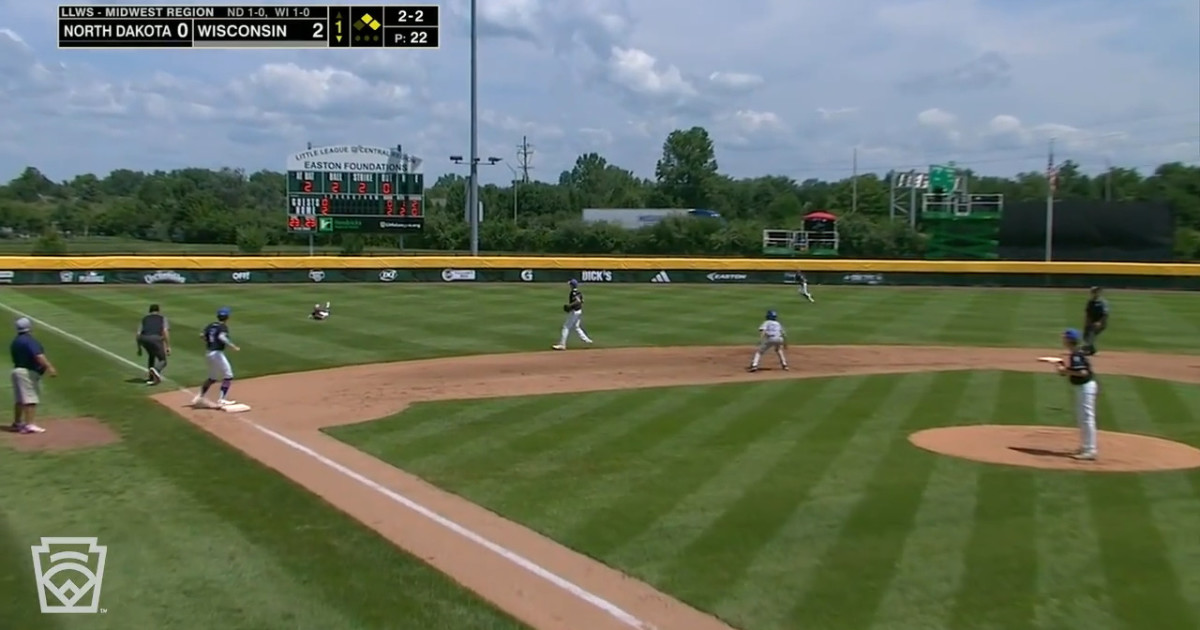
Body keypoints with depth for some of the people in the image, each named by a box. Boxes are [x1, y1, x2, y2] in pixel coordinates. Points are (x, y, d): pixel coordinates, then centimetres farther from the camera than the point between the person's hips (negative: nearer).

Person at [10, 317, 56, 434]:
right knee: (30, 399, -10)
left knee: (19, 399, 17)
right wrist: (49, 367, -35)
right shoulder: (29, 341, -15)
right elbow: (39, 356, -28)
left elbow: (16, 358, 19)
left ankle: (17, 423, 26)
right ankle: (29, 425, -15)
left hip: (17, 370, 9)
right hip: (29, 372, -9)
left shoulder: (14, 342, 14)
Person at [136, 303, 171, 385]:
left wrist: (139, 348, 27)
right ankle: (156, 370, -26)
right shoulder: (162, 318, 22)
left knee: (151, 355, 31)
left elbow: (138, 335, 19)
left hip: (143, 339, 3)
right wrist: (168, 346, 3)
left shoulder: (144, 318, 29)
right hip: (156, 338, -3)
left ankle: (150, 377, 24)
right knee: (162, 360, 7)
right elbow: (165, 332, 5)